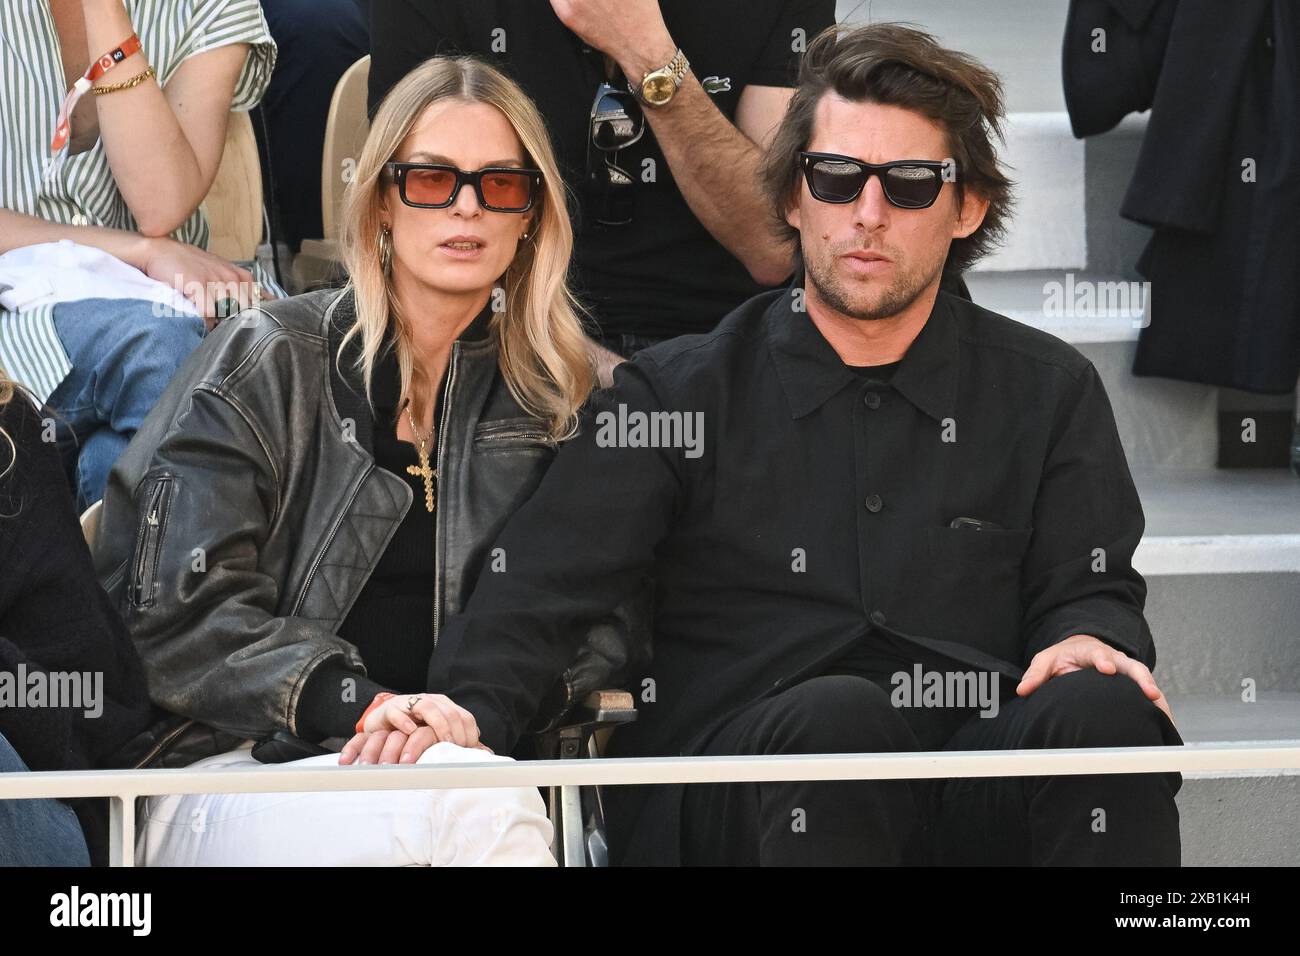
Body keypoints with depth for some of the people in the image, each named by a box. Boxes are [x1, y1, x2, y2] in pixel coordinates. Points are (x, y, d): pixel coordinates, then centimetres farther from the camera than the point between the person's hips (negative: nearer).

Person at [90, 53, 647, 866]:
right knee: (473, 804, -37)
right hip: (233, 771, -3)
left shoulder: (556, 395, 15)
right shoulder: (265, 363, 5)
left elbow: (586, 616, 8)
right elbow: (181, 614, -4)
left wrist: (471, 707, -14)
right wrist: (358, 703, -20)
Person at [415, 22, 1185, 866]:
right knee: (835, 717, -36)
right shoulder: (677, 393, 13)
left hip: (975, 801, 2)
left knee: (1102, 711, -31)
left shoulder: (1048, 393, 19)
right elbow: (539, 586, 2)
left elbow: (1089, 586, 14)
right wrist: (464, 710, -20)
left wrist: (1084, 640, -13)